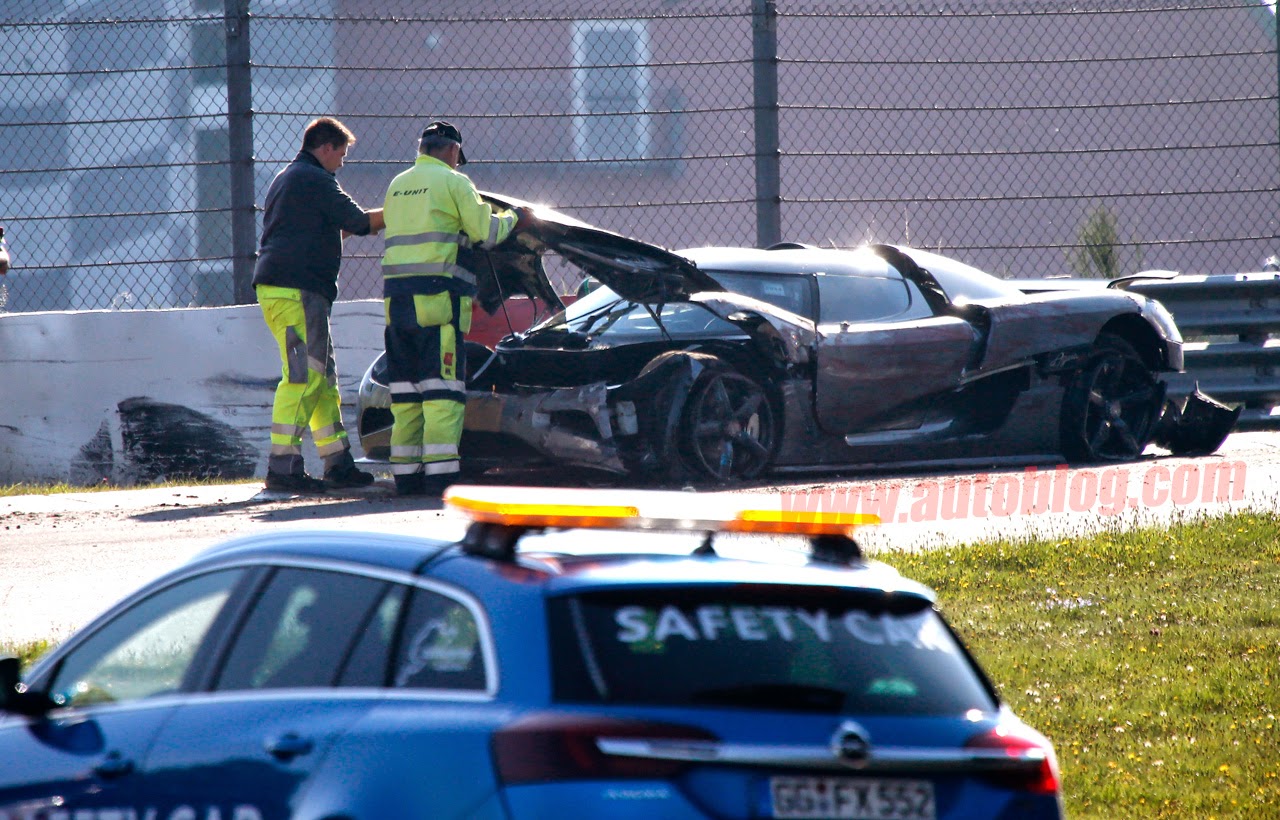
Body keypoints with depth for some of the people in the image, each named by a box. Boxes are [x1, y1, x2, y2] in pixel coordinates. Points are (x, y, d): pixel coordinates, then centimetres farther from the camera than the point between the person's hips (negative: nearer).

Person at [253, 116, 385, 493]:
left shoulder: (285, 179, 25)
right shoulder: (315, 180, -8)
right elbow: (358, 222, -8)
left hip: (275, 288, 11)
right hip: (297, 290, -11)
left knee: (322, 379, 12)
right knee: (302, 377, -12)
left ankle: (338, 464, 13)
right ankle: (282, 467, -17)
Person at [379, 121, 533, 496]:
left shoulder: (398, 185, 18)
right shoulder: (453, 182, -1)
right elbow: (484, 232, -2)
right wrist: (513, 219, 17)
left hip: (396, 294, 6)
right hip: (438, 294, -6)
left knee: (406, 388, 9)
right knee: (442, 387, -8)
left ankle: (405, 474, 7)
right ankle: (440, 471, -15)